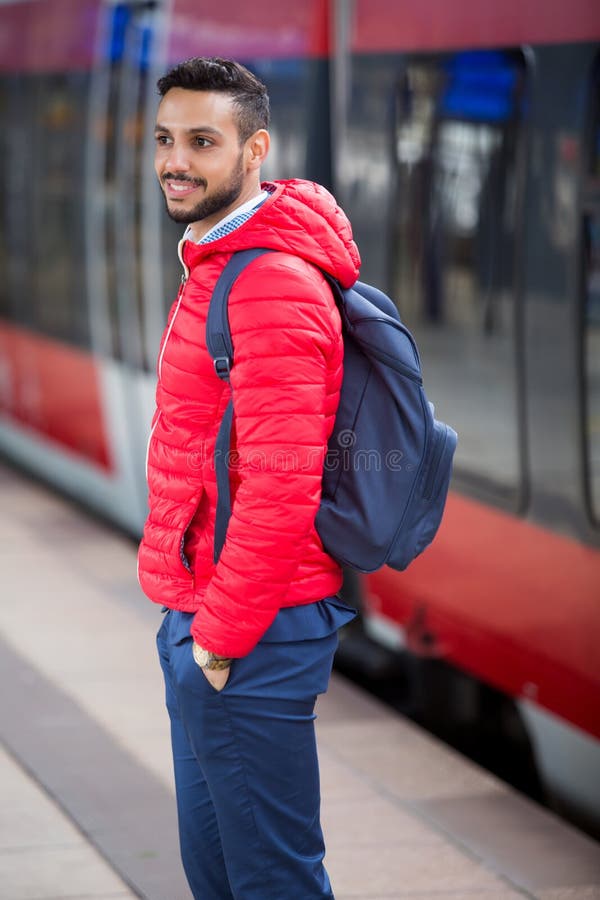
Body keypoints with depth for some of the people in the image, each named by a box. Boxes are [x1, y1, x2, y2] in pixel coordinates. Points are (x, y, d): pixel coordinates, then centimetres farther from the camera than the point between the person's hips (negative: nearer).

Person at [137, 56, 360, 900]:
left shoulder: (271, 289, -20)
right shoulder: (215, 266, 14)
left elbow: (280, 489, -24)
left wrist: (222, 635, -18)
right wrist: (197, 618, 18)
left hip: (249, 638, -10)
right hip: (201, 620, 10)